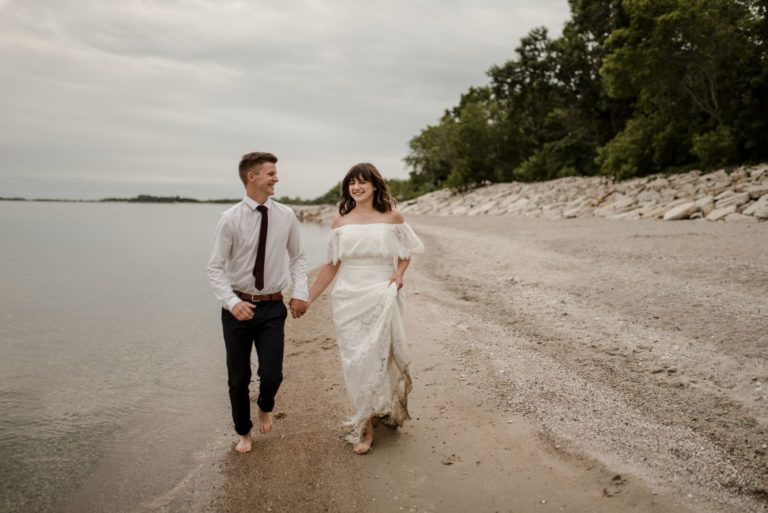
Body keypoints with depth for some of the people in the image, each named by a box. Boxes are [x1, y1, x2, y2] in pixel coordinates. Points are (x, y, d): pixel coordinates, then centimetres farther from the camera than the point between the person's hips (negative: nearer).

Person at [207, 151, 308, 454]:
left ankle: (265, 408, 33)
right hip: (238, 307, -1)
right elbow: (215, 267, -8)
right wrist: (232, 302, -21)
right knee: (238, 378, 10)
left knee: (272, 374, -5)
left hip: (273, 306, 1)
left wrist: (300, 292, -2)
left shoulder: (286, 216, -2)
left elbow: (298, 257, 9)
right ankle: (244, 432, 37)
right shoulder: (230, 219, -10)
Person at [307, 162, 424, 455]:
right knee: (356, 361, 3)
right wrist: (308, 297, 7)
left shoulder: (392, 218, 0)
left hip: (381, 298, -1)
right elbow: (332, 265, 9)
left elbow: (405, 255, 11)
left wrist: (399, 273, -9)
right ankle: (365, 425, 17)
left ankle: (366, 424, 24)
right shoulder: (340, 222, 5)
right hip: (348, 299, 2)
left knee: (378, 357, 2)